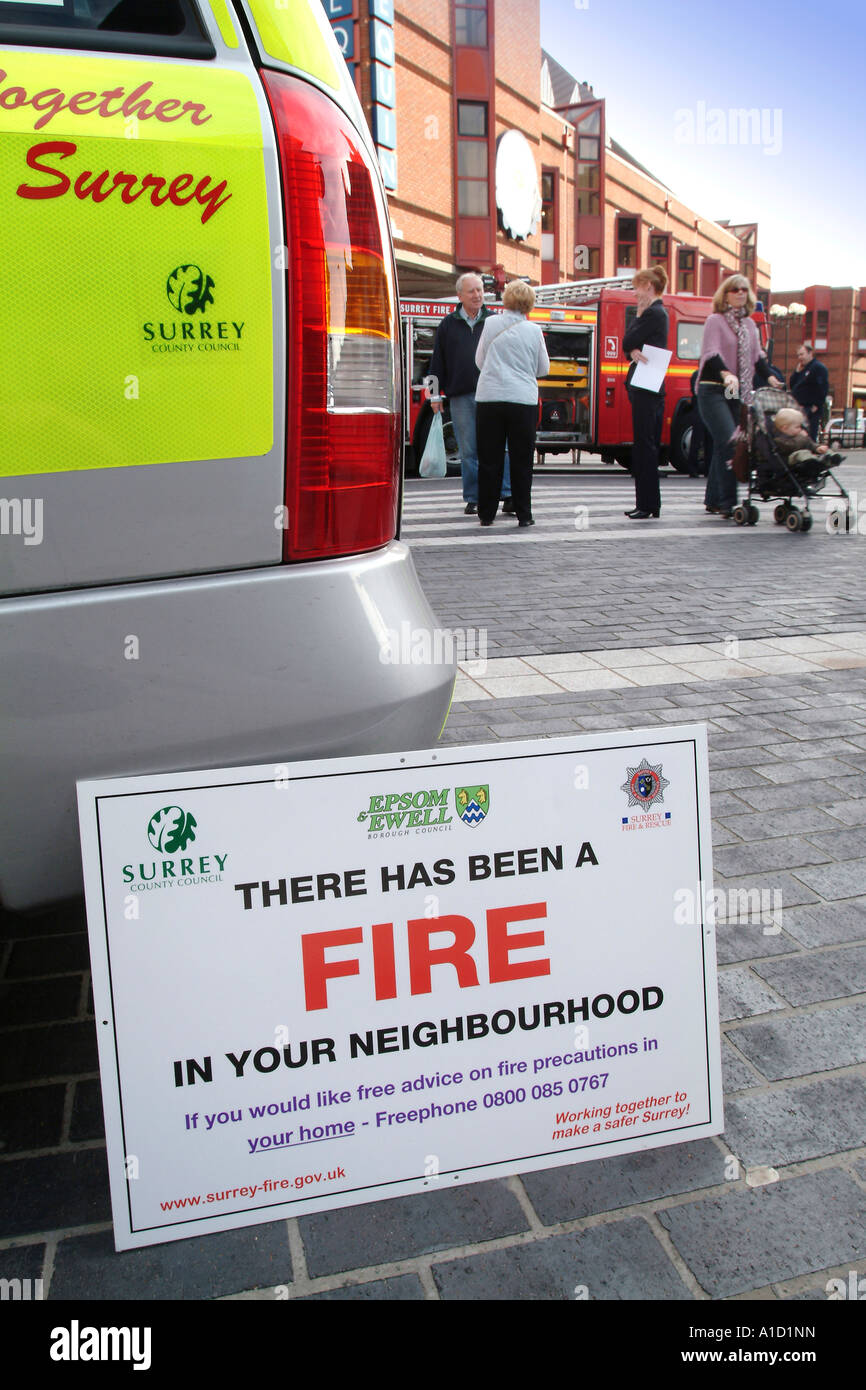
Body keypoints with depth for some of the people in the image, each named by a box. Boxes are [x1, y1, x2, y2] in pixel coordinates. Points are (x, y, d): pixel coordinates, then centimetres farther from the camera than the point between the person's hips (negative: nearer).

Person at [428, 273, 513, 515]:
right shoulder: (448, 324, 10)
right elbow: (437, 362, 10)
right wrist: (436, 395, 6)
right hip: (461, 397, 1)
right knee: (468, 451, 4)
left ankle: (508, 495, -2)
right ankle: (473, 499, 10)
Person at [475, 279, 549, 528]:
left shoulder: (491, 324, 2)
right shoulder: (534, 331, 1)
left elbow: (479, 360, 12)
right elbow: (544, 368, 11)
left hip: (489, 398, 1)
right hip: (523, 400, -1)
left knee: (489, 459, 7)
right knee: (521, 461, 6)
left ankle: (486, 514, 9)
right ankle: (523, 515, 7)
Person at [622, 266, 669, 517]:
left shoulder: (653, 313, -12)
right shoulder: (658, 312, 18)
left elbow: (627, 341, -11)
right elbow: (630, 344, 12)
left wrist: (638, 314, -1)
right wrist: (634, 351, -7)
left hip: (646, 389, -10)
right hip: (650, 388, 10)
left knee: (645, 445, -8)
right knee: (646, 445, 11)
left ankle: (649, 505, -6)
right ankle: (645, 503, 16)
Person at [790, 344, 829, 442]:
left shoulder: (819, 367, -6)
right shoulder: (802, 369, 22)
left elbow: (823, 388, -15)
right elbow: (792, 385, 17)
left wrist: (816, 405, -19)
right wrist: (797, 371, 7)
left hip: (811, 410, -9)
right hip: (799, 408, 9)